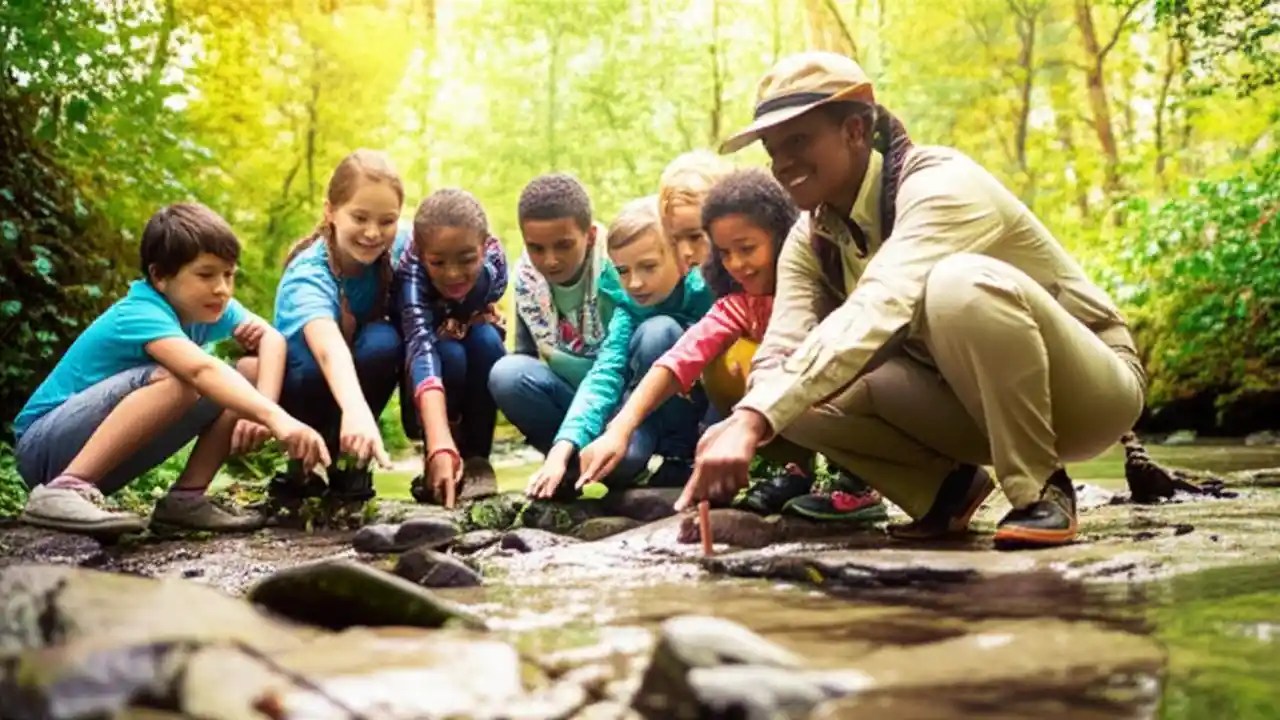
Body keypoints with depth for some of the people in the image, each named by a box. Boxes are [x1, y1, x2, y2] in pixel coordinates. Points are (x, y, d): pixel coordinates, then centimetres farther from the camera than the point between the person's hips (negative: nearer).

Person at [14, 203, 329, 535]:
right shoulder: (140, 314, -27)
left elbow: (271, 337, -9)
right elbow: (201, 370, -45)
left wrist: (263, 410, -26)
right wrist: (275, 418, -57)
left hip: (109, 447, 8)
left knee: (250, 373, -3)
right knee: (175, 381, -35)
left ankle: (186, 497, -4)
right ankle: (64, 491, -30)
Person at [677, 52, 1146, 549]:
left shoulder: (941, 183, -25)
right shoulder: (810, 240, -1)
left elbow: (879, 310, -42)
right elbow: (781, 352, -15)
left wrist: (754, 420, -51)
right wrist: (741, 424, -38)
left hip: (1088, 389, -6)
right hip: (976, 401, 6)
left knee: (961, 283, -37)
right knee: (802, 388, -14)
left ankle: (1040, 490, -21)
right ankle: (943, 486, 3)